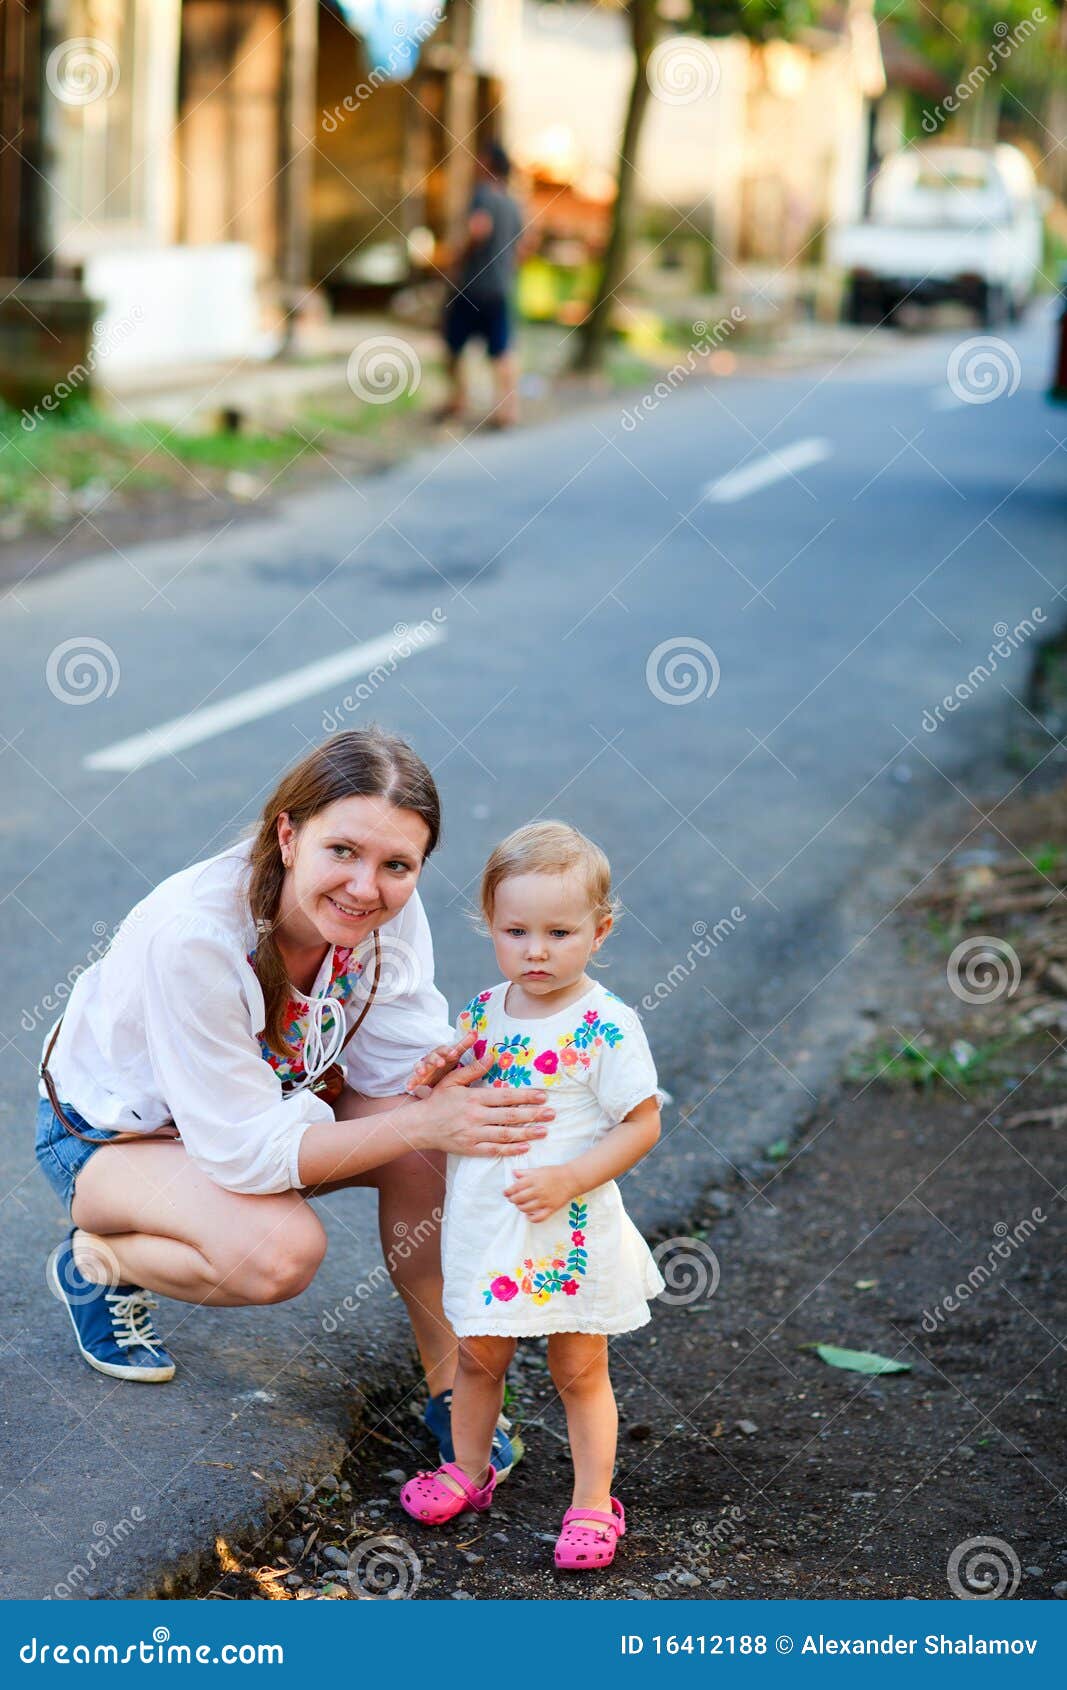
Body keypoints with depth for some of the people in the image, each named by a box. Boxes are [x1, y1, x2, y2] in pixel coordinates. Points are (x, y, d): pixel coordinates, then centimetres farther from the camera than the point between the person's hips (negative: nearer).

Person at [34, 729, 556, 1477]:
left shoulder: (389, 907, -22)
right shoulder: (193, 935, -38)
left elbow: (398, 1062, -14)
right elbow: (246, 1150, -34)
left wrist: (441, 1082, -38)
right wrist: (421, 1121, -44)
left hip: (268, 1096, 5)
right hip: (113, 1129, -5)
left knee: (424, 1146, -23)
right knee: (281, 1249, -32)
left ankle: (448, 1383, -5)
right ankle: (98, 1260, -1)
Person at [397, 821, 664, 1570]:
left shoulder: (607, 1026, -16)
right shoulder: (479, 1016, 1)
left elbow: (642, 1124, -13)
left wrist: (569, 1179, -22)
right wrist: (435, 1094, -8)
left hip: (569, 1232, -4)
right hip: (484, 1224, 5)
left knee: (579, 1369, 9)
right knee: (479, 1355, 19)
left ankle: (593, 1501, 23)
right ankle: (470, 1469, 39)